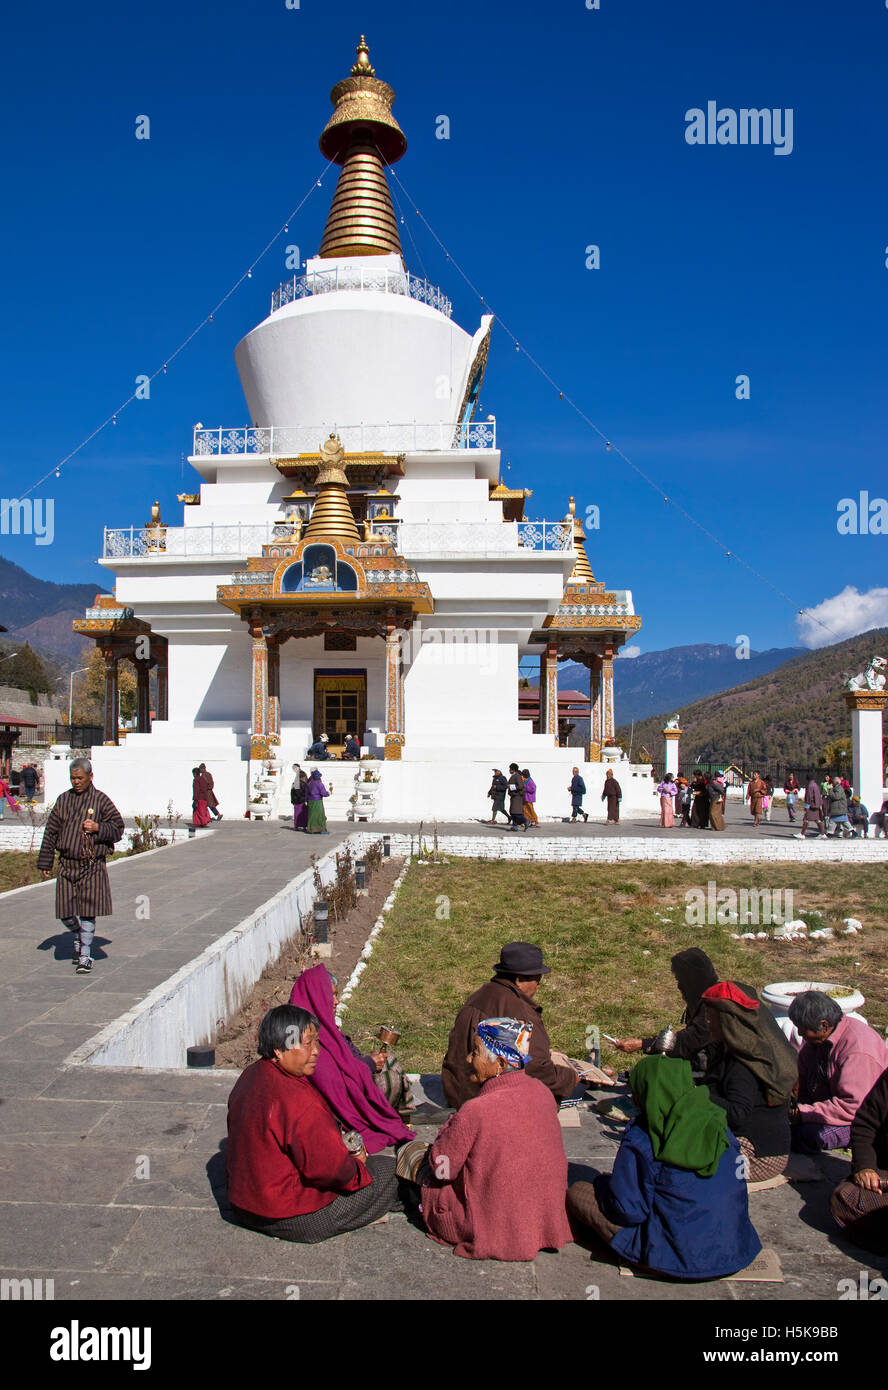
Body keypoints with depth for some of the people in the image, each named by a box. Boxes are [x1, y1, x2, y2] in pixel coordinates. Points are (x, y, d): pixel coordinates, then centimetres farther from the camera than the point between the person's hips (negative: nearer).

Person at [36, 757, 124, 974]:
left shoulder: (101, 800, -1)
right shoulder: (64, 799, 8)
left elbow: (118, 826, 2)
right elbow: (51, 832, 12)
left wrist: (98, 828, -16)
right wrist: (45, 862, 12)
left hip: (92, 866, -3)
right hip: (67, 864, 3)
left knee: (87, 913, -3)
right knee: (66, 913, 3)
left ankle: (85, 956, 7)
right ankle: (78, 938, 33)